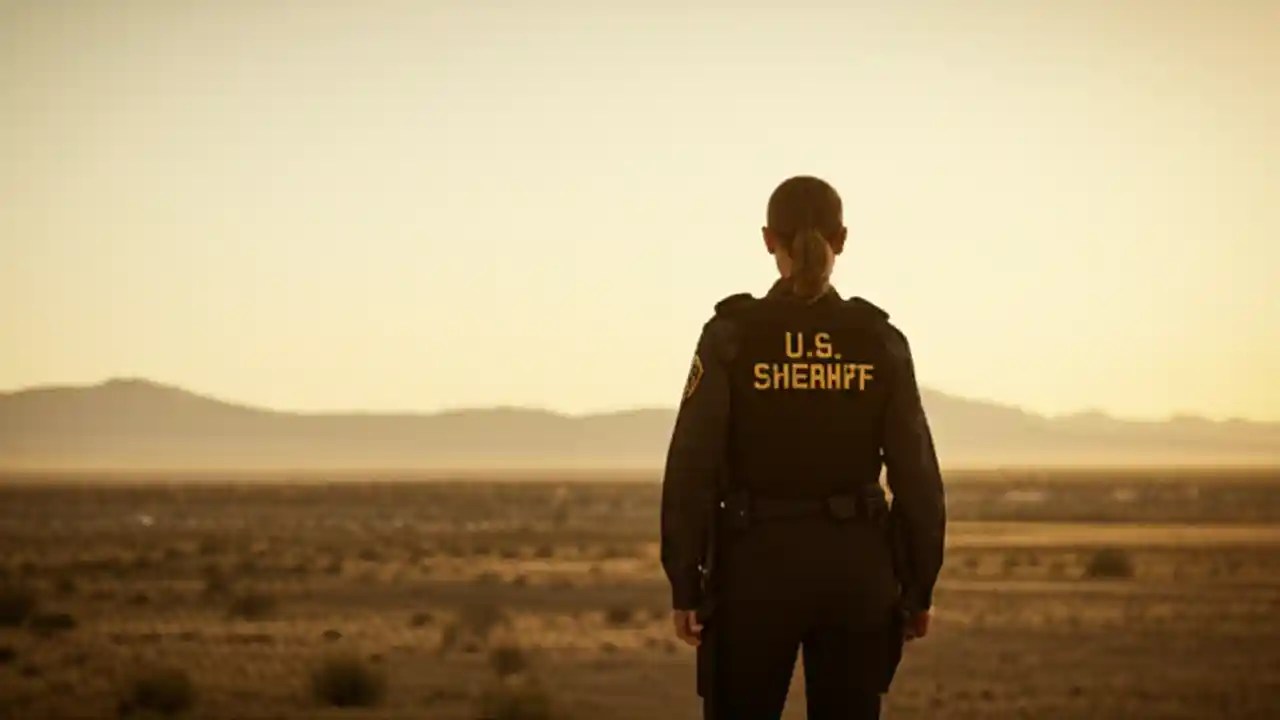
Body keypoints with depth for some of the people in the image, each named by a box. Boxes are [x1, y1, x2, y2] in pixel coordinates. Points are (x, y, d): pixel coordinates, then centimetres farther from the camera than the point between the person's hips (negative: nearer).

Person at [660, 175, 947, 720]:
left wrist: (684, 586, -3)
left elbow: (692, 469, -10)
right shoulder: (880, 340, -1)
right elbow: (916, 475, -1)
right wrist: (919, 588, 8)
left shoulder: (732, 335, -7)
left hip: (759, 566, -2)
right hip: (854, 566, 2)